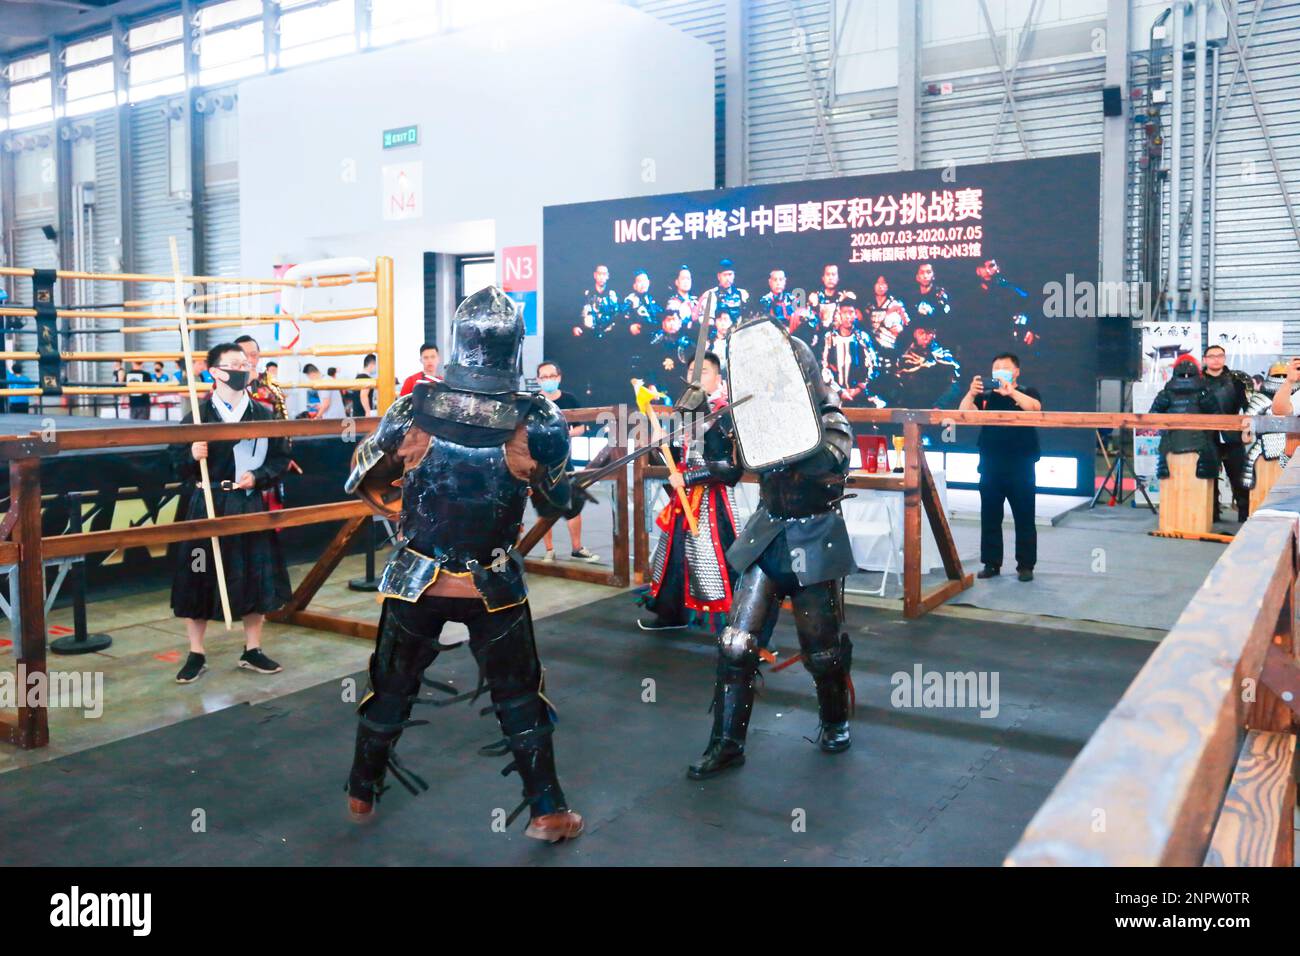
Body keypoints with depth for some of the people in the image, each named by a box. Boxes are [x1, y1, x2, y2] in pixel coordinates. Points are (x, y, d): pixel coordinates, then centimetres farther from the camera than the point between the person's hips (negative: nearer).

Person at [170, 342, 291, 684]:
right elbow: (177, 460, 1)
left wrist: (258, 476, -8)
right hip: (208, 505, -2)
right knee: (200, 578, 2)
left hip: (249, 505, 2)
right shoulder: (198, 414, -3)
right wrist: (193, 456, -20)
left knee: (255, 576, 6)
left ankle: (252, 650, 22)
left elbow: (281, 457, 8)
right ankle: (196, 655, 17)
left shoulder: (263, 414, 3)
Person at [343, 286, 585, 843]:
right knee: (518, 696, 15)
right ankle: (547, 812, 22)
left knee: (392, 687, 20)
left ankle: (362, 795, 38)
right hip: (494, 588, -1)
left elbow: (361, 479, 0)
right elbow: (561, 505, -3)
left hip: (416, 580, 1)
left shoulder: (417, 407, -13)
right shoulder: (536, 422, -16)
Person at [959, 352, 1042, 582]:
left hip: (1021, 468, -3)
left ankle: (1026, 565, 10)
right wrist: (971, 393, -22)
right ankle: (991, 563, 16)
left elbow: (1035, 407, -19)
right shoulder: (986, 396, 9)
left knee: (1024, 518, 2)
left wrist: (1011, 392, -30)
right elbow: (964, 412, -4)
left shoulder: (1027, 392, 3)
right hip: (990, 467, 3)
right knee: (989, 518, 7)